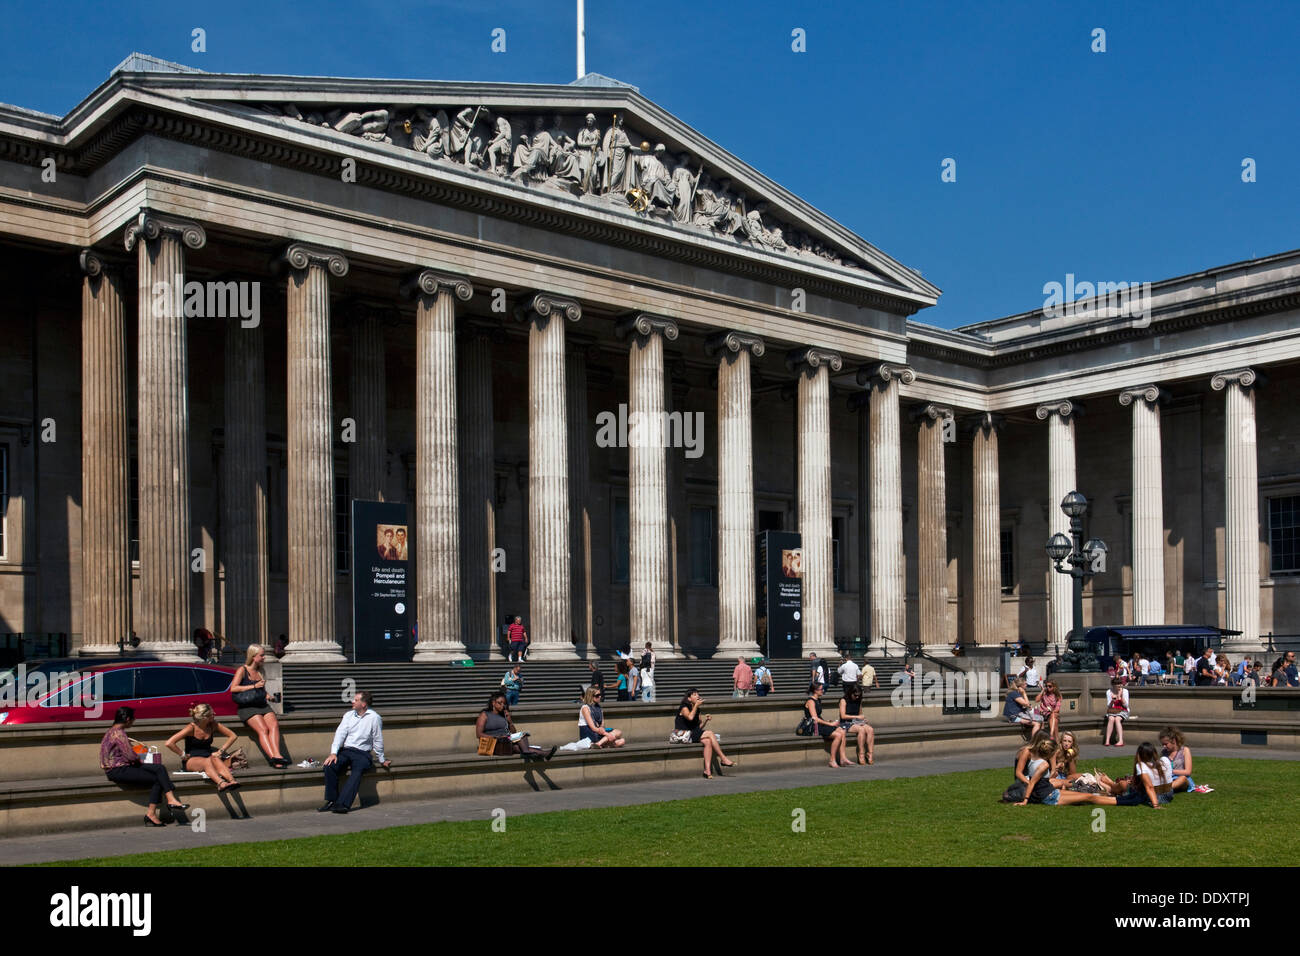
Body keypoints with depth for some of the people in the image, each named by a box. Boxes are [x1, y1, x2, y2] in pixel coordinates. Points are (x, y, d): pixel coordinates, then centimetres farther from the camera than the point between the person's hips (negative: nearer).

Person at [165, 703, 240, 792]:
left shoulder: (213, 725, 2)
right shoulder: (191, 728, -10)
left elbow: (233, 736, 9)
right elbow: (169, 743, -15)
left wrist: (221, 750, 0)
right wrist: (183, 756, -11)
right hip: (191, 761, -3)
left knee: (215, 759, -35)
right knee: (207, 761, -38)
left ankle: (232, 780, -61)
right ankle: (220, 783, -66)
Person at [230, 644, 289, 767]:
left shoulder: (261, 672, 22)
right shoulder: (242, 670, 3)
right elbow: (233, 688, -9)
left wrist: (267, 695, 13)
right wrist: (254, 686, -11)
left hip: (262, 705, 5)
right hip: (247, 707, -5)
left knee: (274, 725, -25)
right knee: (262, 729, -28)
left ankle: (277, 756, -40)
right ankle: (273, 757, -41)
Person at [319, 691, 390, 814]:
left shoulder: (374, 717, -1)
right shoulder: (348, 715, 11)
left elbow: (378, 741, 3)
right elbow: (340, 733, 2)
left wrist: (382, 760, 9)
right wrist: (333, 753, -12)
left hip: (362, 754, -4)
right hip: (345, 750, 4)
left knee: (357, 771, -33)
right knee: (329, 766, -23)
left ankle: (343, 804, -43)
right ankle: (331, 800, -15)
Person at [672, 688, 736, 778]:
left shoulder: (696, 710, 18)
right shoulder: (684, 707, -5)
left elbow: (699, 727, 20)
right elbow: (690, 717, -25)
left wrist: (705, 720, 2)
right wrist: (696, 705, -16)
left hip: (692, 735, 7)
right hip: (682, 735, -7)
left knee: (708, 741, -22)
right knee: (710, 733, -18)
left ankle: (707, 769, -30)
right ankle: (723, 759, -13)